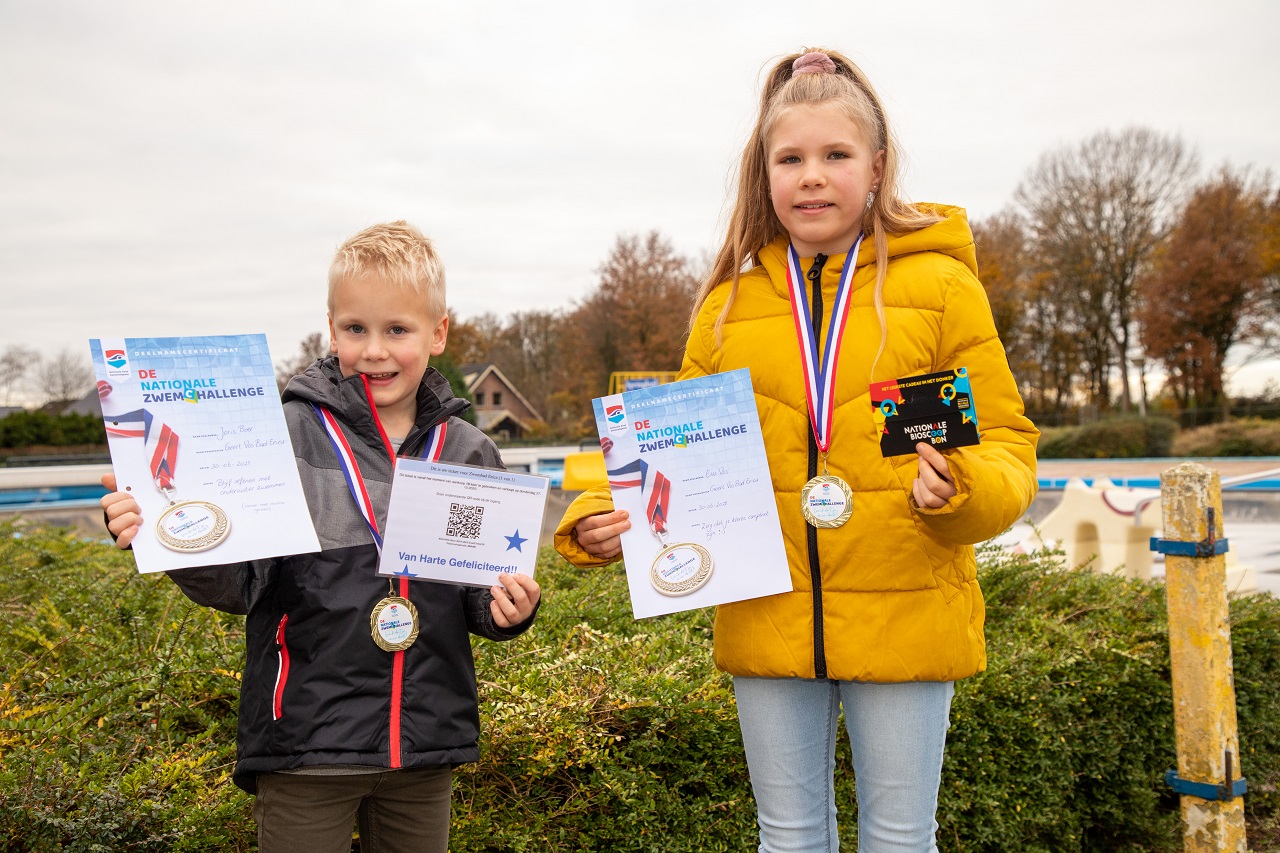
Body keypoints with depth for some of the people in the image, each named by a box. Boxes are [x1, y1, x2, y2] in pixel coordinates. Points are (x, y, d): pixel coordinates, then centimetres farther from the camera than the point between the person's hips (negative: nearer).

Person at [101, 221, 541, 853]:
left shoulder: (468, 454, 1)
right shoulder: (288, 436, -8)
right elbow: (237, 582, -11)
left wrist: (507, 608, -11)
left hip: (426, 749, 3)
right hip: (306, 746, -3)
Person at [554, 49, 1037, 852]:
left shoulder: (939, 285, -2)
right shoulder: (730, 303, 5)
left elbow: (1004, 440, -2)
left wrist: (965, 490, -24)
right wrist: (602, 518, -7)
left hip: (905, 618, -2)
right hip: (768, 624, 3)